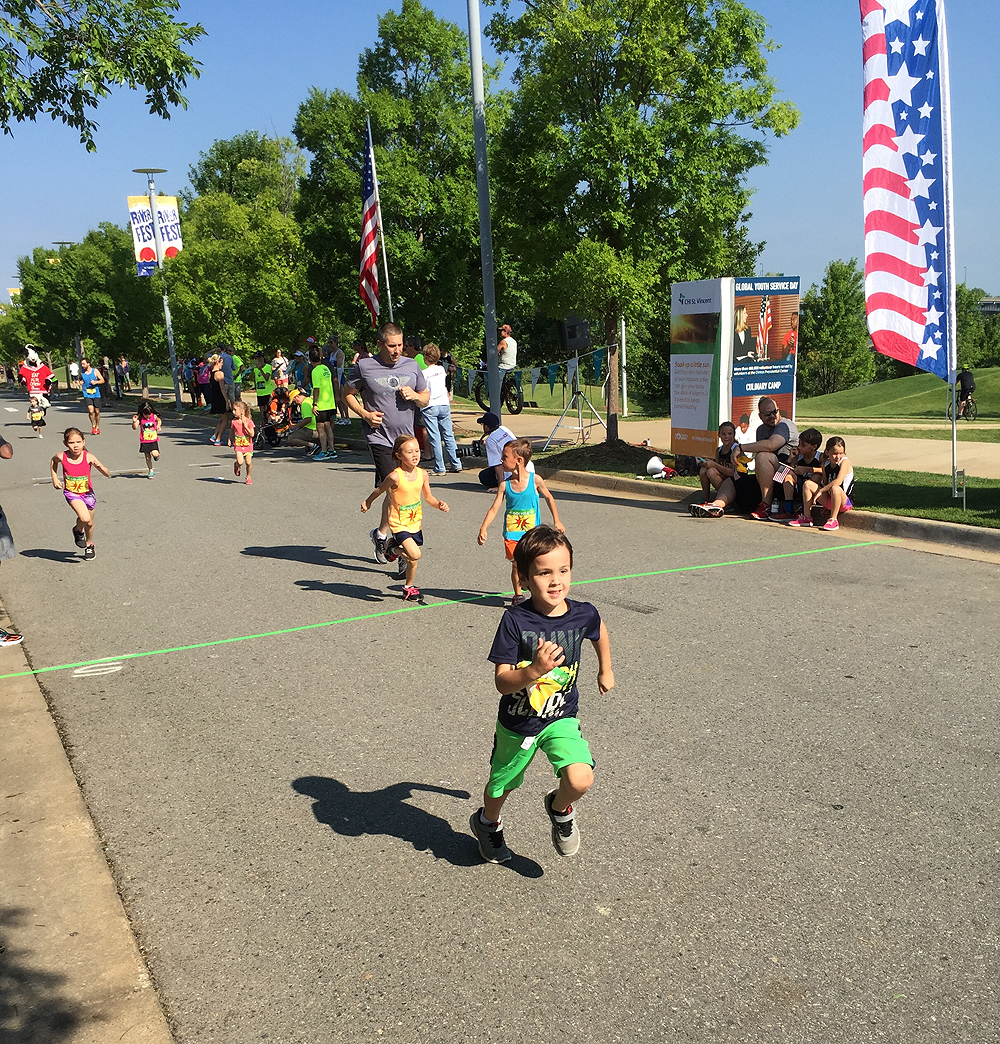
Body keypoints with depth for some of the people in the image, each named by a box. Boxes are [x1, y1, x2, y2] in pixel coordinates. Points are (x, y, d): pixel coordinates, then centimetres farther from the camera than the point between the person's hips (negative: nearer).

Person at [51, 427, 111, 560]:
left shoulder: (88, 457, -19)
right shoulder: (62, 457, -16)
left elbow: (108, 475, -17)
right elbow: (53, 461, 12)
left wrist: (100, 466, -37)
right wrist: (54, 478, 6)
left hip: (87, 493, 1)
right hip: (71, 493, -1)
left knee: (89, 523, 15)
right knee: (85, 518, -24)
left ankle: (89, 544, 44)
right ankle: (78, 530, 11)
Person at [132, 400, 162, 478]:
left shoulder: (154, 416, -3)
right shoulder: (140, 418, -8)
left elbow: (159, 420, 21)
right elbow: (135, 428, -17)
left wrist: (158, 425, 2)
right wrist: (134, 421, -34)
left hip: (153, 440, 0)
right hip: (144, 441, 0)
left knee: (154, 453, -19)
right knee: (147, 457, 7)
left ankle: (157, 455, 19)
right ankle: (151, 471, 21)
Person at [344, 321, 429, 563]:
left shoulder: (411, 366, 7)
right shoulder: (364, 367, -4)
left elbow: (426, 398, 16)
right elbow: (349, 394, 7)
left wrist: (414, 396, -7)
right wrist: (365, 414, -9)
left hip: (406, 438, 5)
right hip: (380, 437, -5)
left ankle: (381, 534, 30)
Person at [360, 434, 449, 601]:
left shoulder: (422, 474, -5)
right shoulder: (395, 477, -20)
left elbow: (428, 497, 8)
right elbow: (379, 490, -1)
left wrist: (439, 504, -11)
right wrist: (367, 502, 12)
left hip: (416, 523, 5)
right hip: (399, 524, -5)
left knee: (413, 559, 15)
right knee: (415, 554, -21)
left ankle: (409, 586, 40)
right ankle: (393, 549, 10)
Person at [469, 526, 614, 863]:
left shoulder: (583, 615, -15)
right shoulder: (515, 621, -24)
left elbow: (599, 631, 11)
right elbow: (502, 682, -23)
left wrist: (605, 671, 23)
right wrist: (534, 670, -41)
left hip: (561, 718, 1)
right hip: (517, 722, -1)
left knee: (580, 780, -22)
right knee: (501, 785, 21)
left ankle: (560, 808, 15)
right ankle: (488, 823, 57)